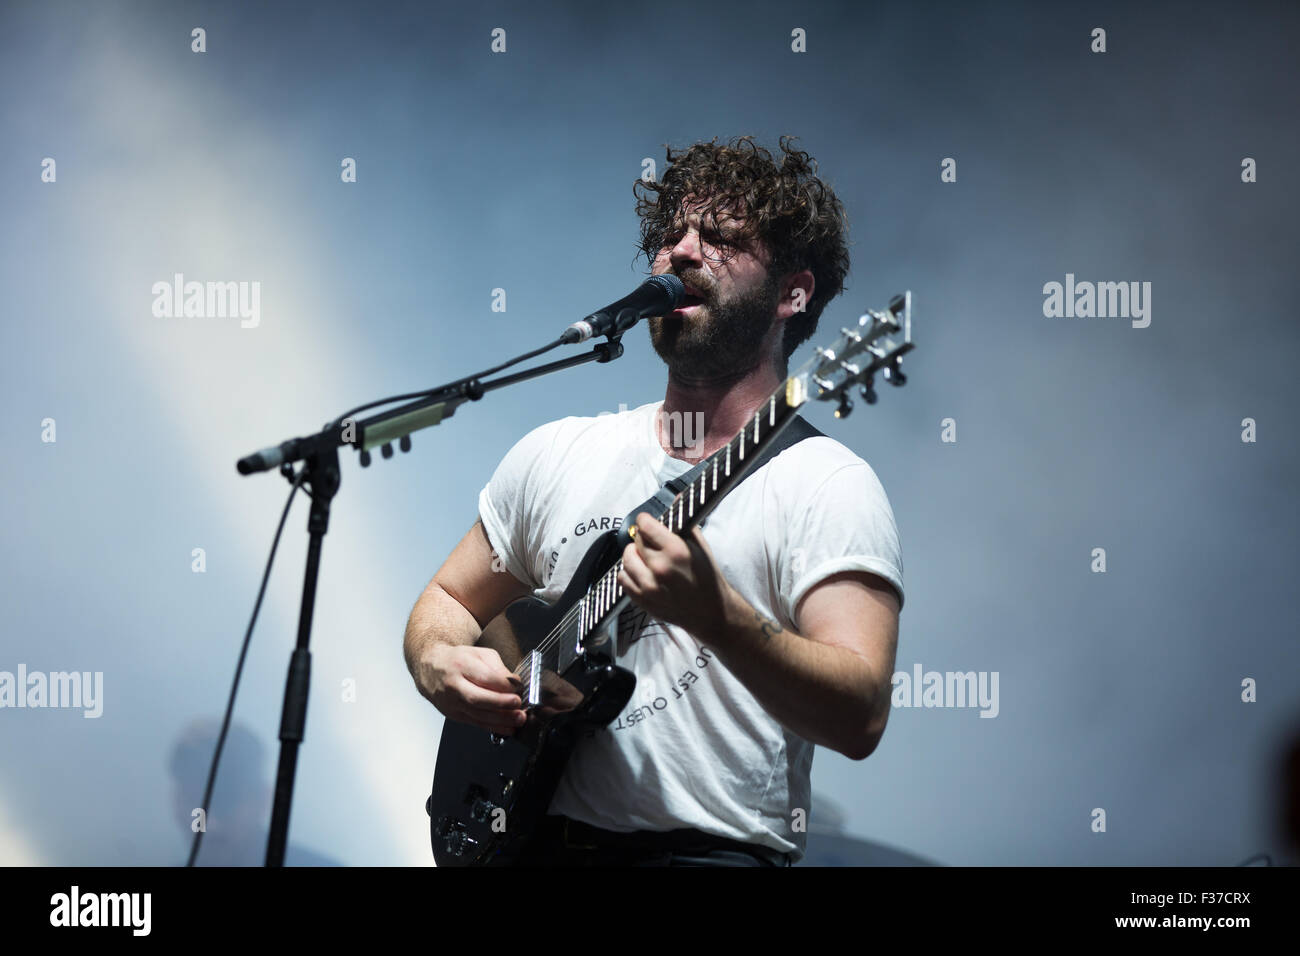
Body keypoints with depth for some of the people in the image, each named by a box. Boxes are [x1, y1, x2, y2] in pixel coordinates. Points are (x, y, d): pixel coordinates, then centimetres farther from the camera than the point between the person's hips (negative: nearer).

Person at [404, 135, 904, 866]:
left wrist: (712, 614, -29)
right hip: (532, 835, 5)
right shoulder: (556, 454, 15)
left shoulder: (826, 484, -3)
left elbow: (860, 719, -14)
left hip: (711, 845, -5)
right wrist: (439, 665, 3)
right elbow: (447, 601, 25)